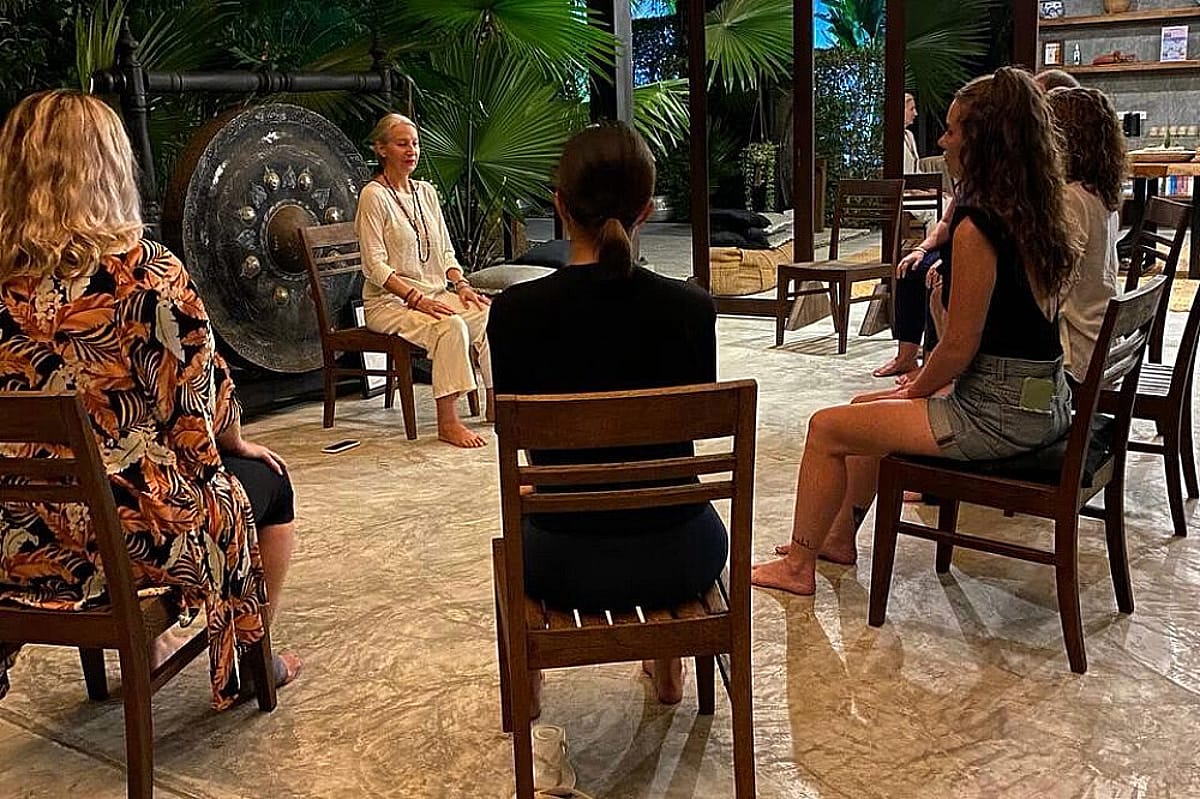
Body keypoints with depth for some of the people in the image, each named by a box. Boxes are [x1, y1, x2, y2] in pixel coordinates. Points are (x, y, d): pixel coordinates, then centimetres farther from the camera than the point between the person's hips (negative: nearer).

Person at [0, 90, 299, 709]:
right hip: (131, 536, -6)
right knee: (266, 479, 20)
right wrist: (237, 444, 12)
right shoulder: (146, 273, -18)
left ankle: (147, 648, 45)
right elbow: (204, 390, -10)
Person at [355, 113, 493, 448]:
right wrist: (417, 299, -23)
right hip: (388, 301, -6)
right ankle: (447, 423, -28)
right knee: (451, 325, -33)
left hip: (434, 294, 6)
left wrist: (461, 284, -3)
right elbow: (375, 266, -14)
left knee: (491, 314, -20)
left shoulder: (426, 191, 14)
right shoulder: (373, 195, -7)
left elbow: (446, 251, 16)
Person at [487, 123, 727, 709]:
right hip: (675, 560, 1)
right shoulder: (691, 308, -14)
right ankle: (668, 671, 52)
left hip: (566, 564, 0)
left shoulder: (515, 311, -16)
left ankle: (526, 678, 53)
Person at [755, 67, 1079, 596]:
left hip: (999, 413, -10)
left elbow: (958, 349, -18)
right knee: (869, 409, 26)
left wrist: (917, 389, -2)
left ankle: (799, 565, 15)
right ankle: (840, 537, 37)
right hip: (1045, 400, 10)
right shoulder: (1033, 214, 8)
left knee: (827, 428, 1)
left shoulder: (977, 225, -20)